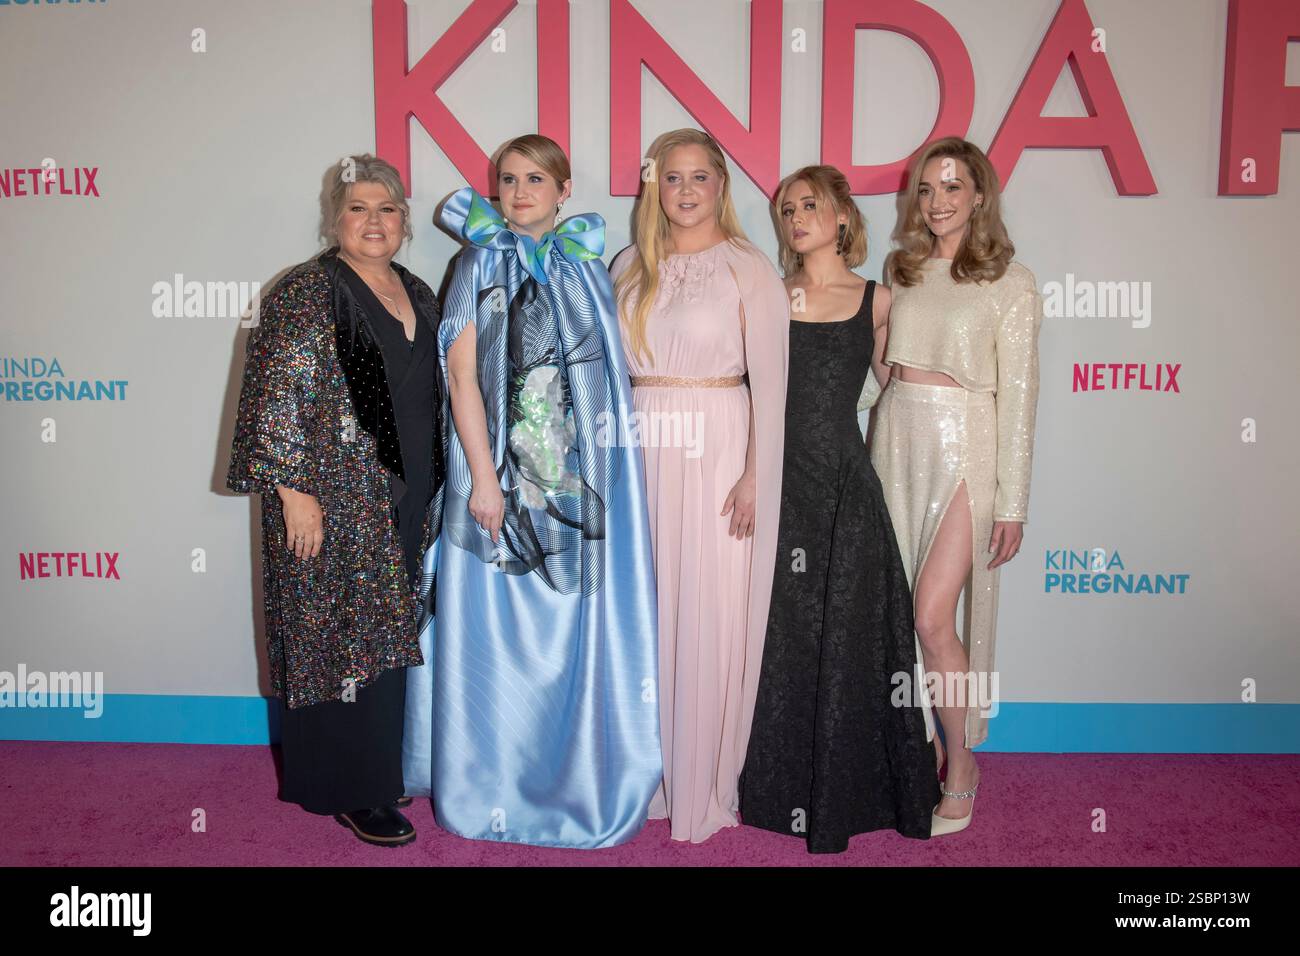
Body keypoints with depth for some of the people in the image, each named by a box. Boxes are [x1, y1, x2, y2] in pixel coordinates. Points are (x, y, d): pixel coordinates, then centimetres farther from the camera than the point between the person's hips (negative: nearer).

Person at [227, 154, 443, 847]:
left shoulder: (417, 294, 13)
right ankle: (353, 791, 12)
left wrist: (432, 490, 17)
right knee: (344, 639, 0)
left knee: (389, 638, 14)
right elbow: (278, 396, -13)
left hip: (408, 502, 7)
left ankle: (384, 764, 29)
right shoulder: (305, 291, -8)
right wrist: (292, 488, -18)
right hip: (333, 502, -7)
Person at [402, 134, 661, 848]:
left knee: (576, 622, 7)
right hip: (500, 463, -3)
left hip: (576, 469, 3)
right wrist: (483, 477, -15)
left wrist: (601, 464, 3)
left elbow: (608, 376, 13)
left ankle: (579, 779, 22)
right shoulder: (480, 264, 2)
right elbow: (462, 374, -7)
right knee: (496, 628, 2)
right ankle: (493, 785, 17)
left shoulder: (586, 265, 13)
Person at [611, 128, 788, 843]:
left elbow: (769, 381, -6)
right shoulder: (630, 268, 13)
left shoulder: (747, 267, -1)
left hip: (716, 454, -4)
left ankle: (704, 790, 16)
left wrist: (755, 475, -12)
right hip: (643, 454, 4)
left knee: (710, 620, 0)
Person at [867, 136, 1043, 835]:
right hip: (897, 440, 5)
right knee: (905, 611, 7)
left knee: (932, 615, -9)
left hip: (964, 448, -5)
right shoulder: (902, 270, 11)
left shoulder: (1010, 281, -4)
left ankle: (962, 762, 11)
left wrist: (1012, 502, -8)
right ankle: (925, 744, 25)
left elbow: (1018, 394, -7)